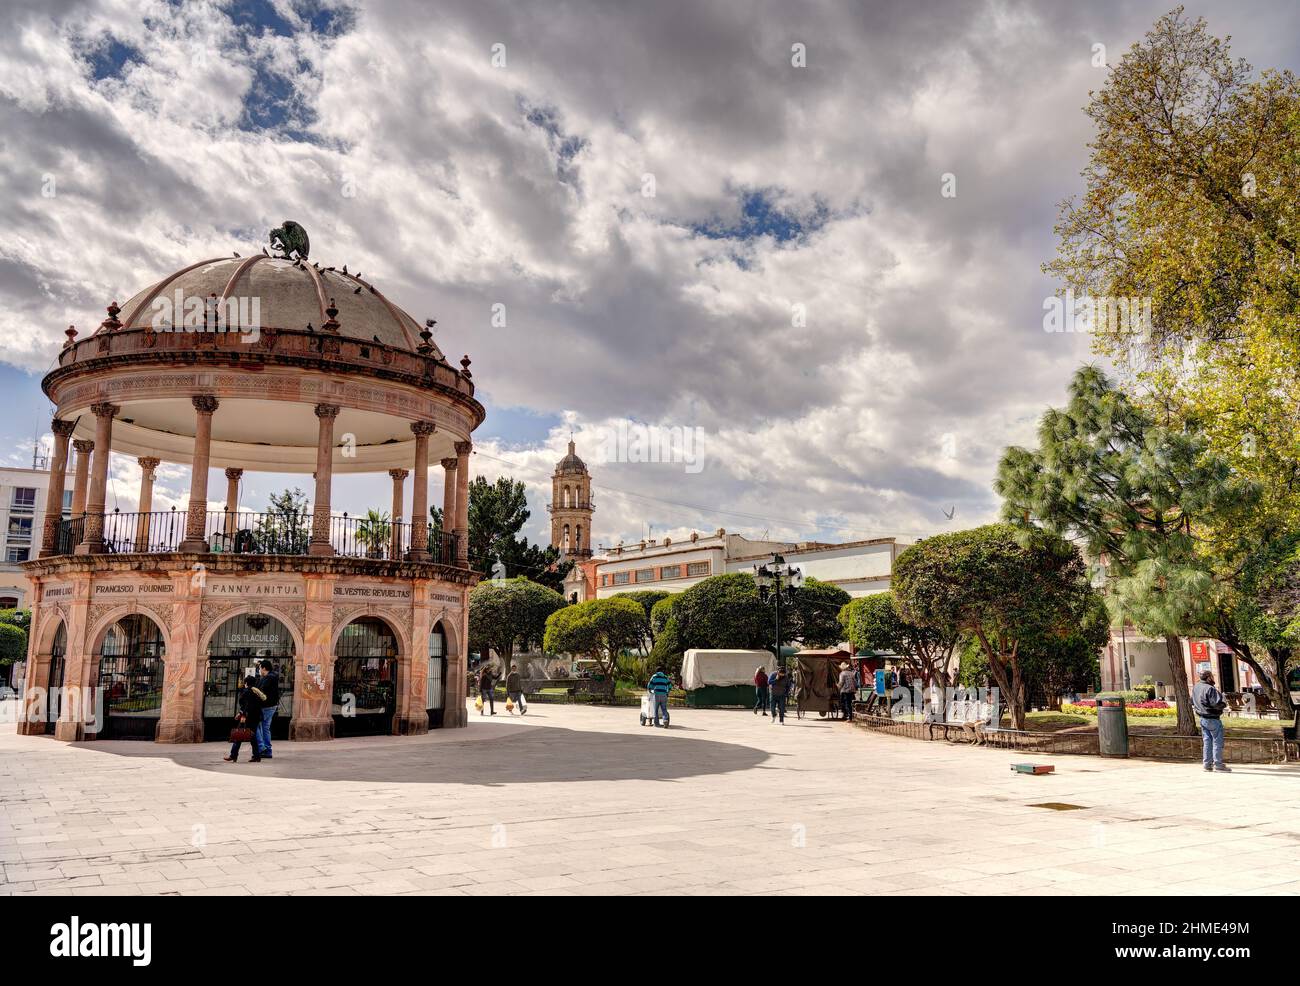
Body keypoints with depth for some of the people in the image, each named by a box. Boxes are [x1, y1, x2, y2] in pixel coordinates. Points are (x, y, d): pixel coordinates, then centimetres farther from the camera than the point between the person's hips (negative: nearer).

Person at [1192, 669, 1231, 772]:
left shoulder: (1196, 687, 7)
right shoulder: (1210, 689, -21)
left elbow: (1192, 702, 17)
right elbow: (1217, 704, -25)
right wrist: (1224, 703, -7)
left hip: (1202, 718, 8)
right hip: (1212, 719, -8)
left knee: (1207, 741, 13)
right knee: (1217, 741, 1)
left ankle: (1207, 763, 16)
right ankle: (1218, 764, 4)